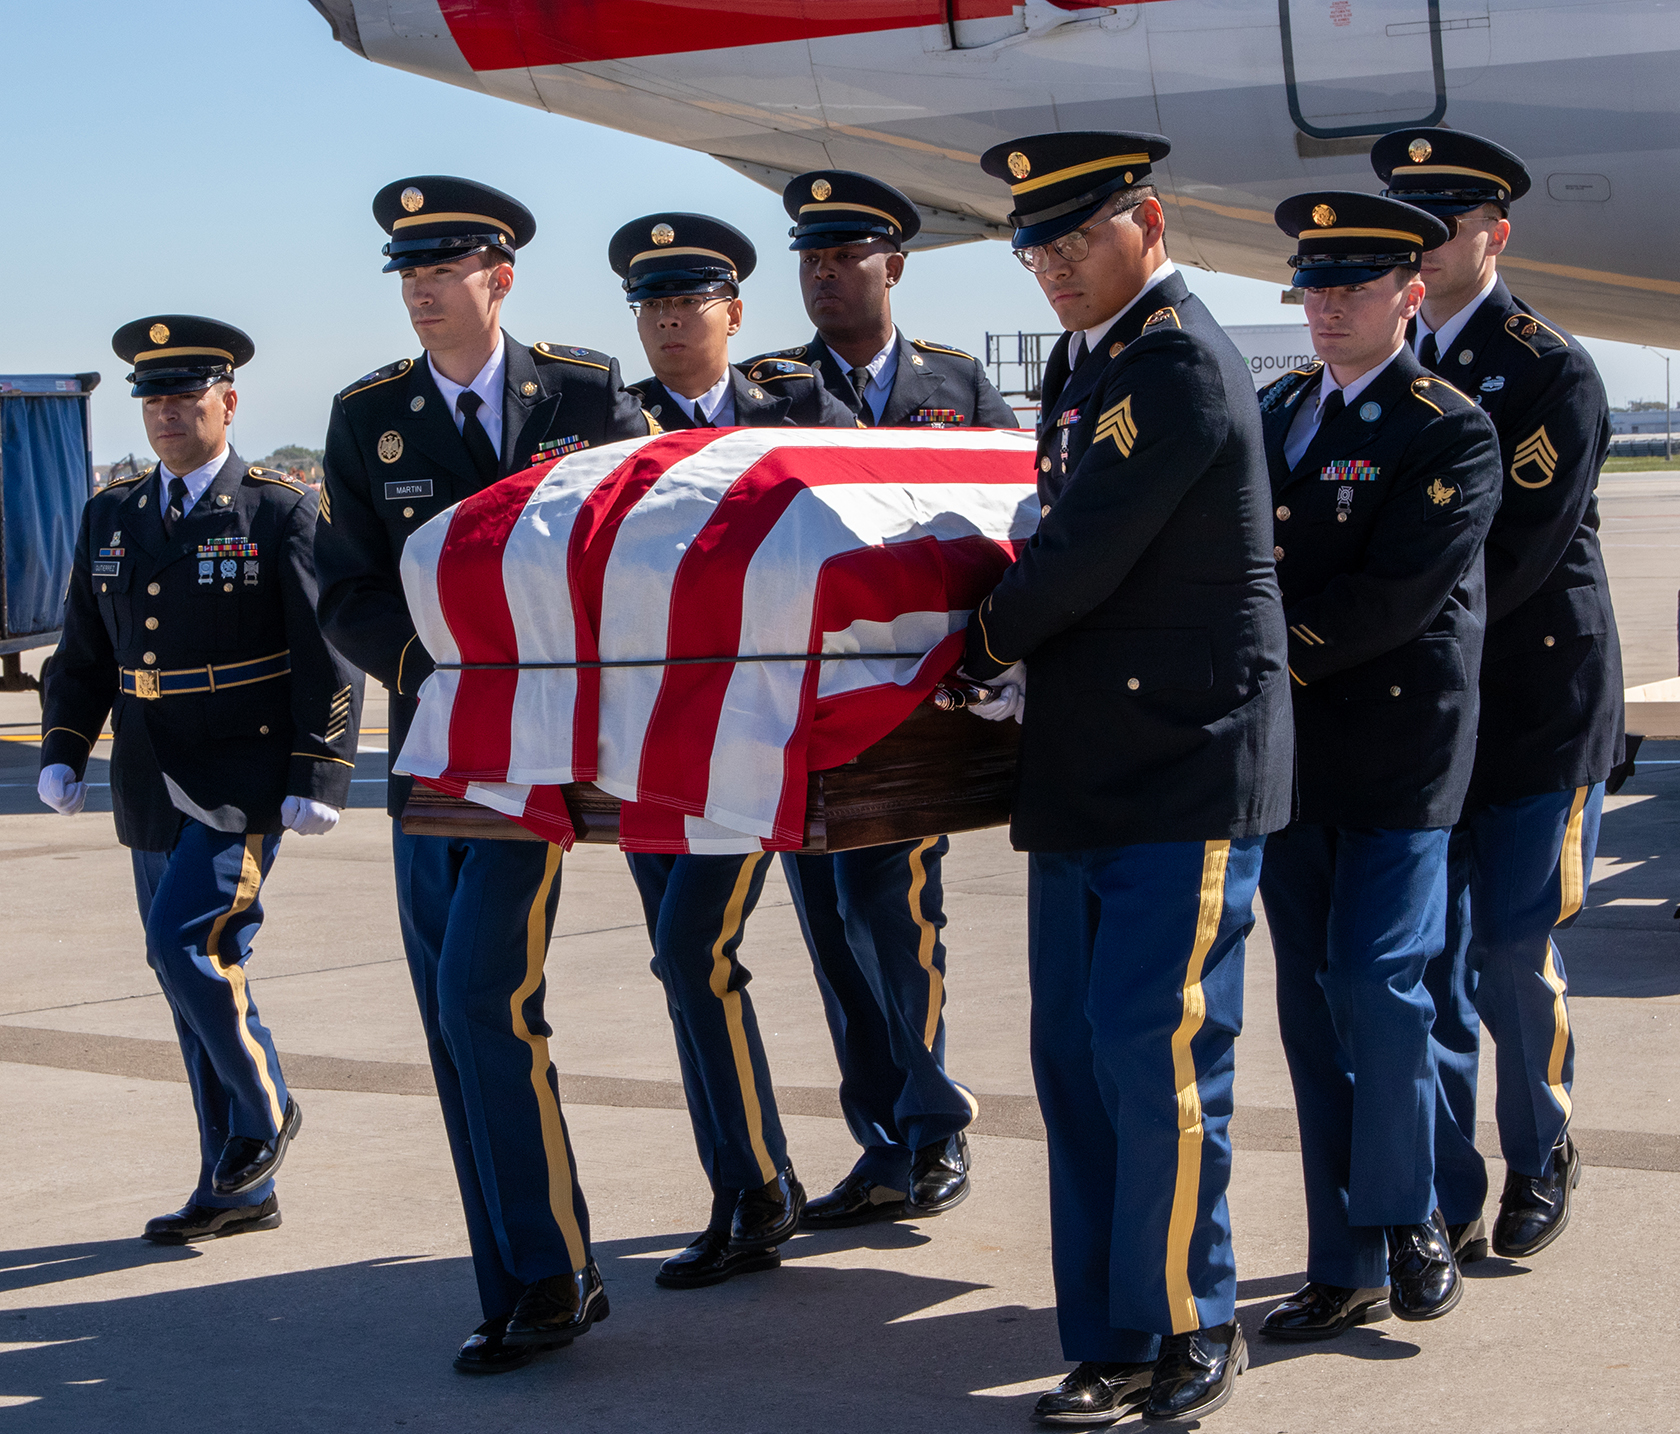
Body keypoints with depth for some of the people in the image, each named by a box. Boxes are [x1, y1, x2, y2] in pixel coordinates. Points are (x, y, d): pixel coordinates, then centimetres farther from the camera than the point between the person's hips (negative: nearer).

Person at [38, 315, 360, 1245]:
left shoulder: (282, 513, -4)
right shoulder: (109, 516, 12)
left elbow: (330, 657, -7)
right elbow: (82, 653, 16)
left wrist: (317, 779, -14)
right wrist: (62, 752, 3)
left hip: (247, 778, -6)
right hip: (153, 786, 6)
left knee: (188, 942, -19)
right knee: (193, 971, 8)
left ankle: (265, 1110, 7)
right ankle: (240, 1189, 18)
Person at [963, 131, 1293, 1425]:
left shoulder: (1178, 362, -15)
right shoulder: (1086, 359, 15)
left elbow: (1085, 556, -18)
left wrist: (985, 650, -2)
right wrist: (1025, 679, 8)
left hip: (1187, 771, -9)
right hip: (1083, 776, 9)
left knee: (1153, 1057, -6)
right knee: (1075, 1062, 9)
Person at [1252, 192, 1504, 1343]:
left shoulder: (1451, 432, -6)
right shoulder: (1274, 410, 13)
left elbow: (1393, 596, -16)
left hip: (1397, 744, -6)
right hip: (1290, 751, 6)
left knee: (1375, 987, -11)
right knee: (1312, 1010, 7)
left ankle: (1408, 1219, 14)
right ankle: (1345, 1268, 17)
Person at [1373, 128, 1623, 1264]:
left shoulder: (1554, 373, -7)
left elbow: (1514, 556, -16)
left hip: (1538, 707, -5)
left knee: (1515, 953, -3)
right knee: (1427, 966, 4)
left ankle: (1542, 1158, 23)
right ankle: (1446, 1211, 13)